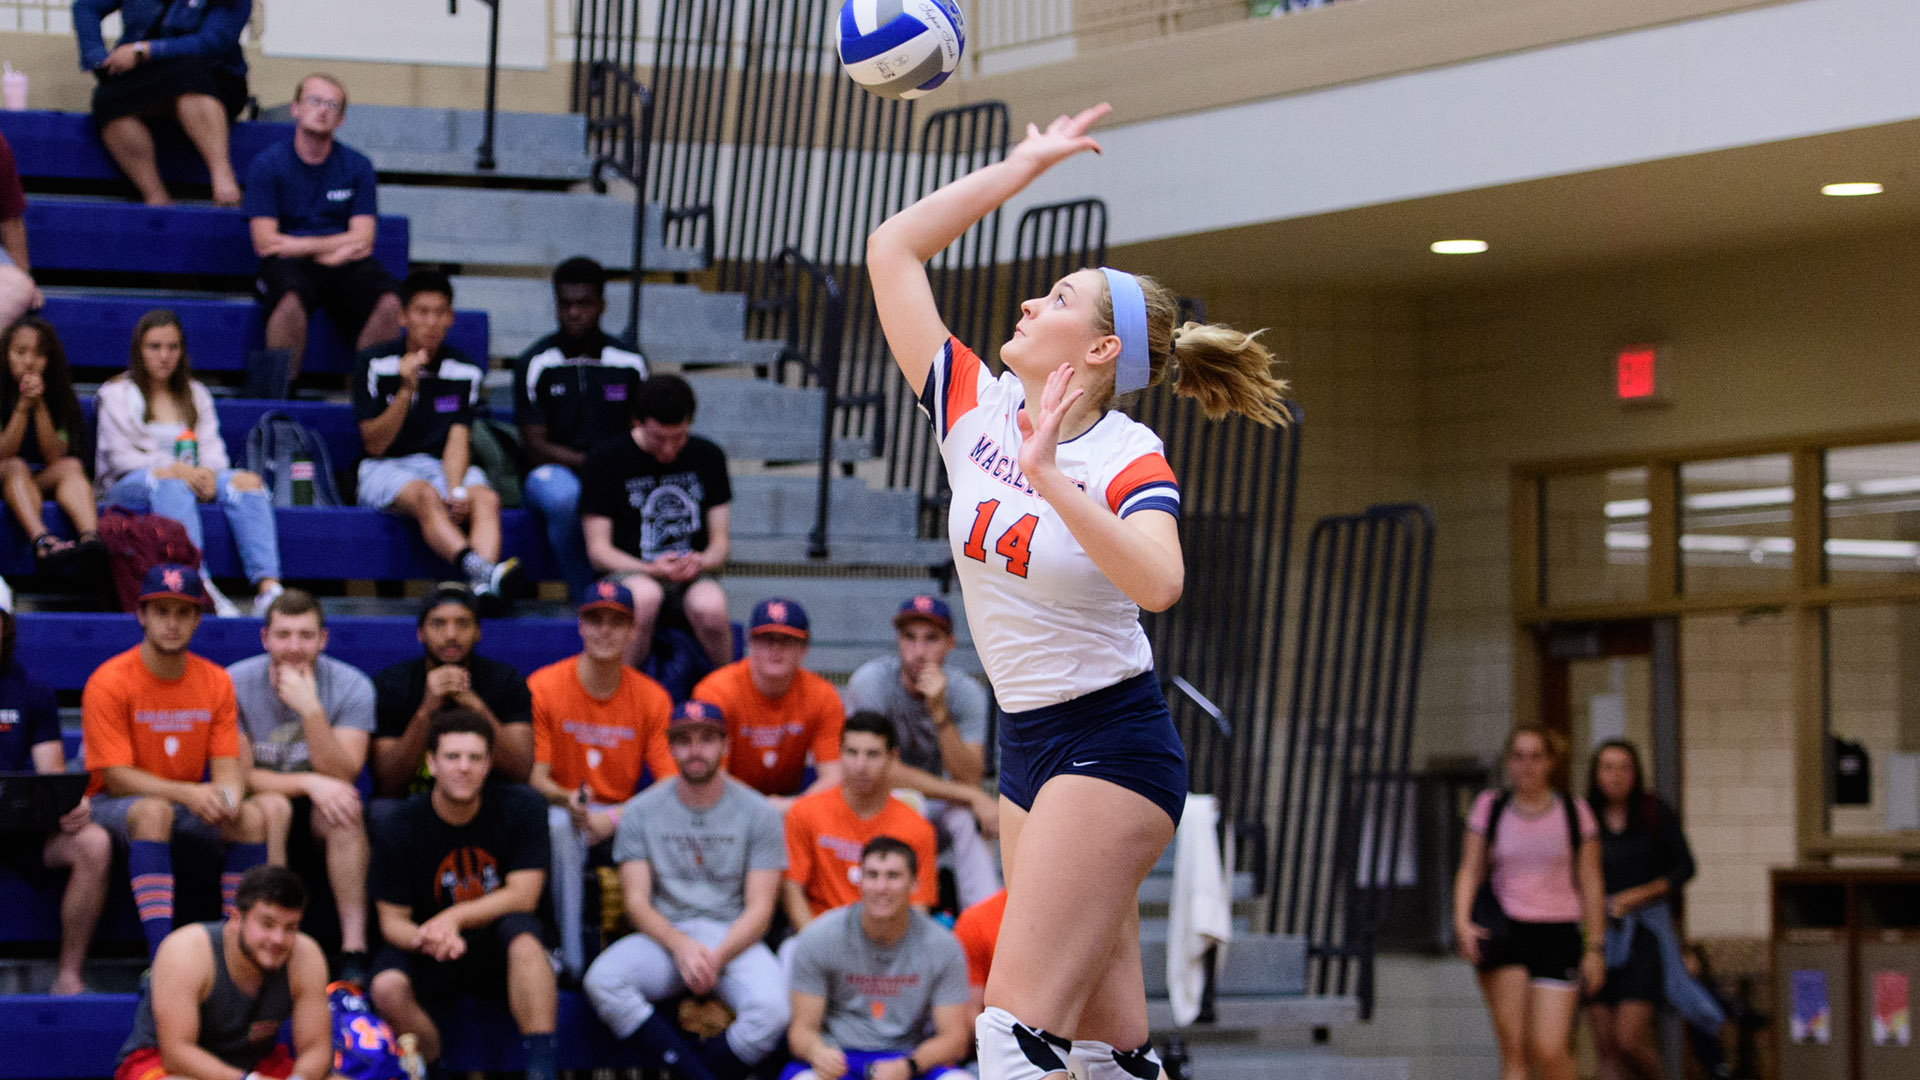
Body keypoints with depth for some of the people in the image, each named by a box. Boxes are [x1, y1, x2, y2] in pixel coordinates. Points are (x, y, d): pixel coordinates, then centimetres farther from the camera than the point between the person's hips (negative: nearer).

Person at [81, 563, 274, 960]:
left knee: (252, 816, -23)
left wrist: (227, 794, -26)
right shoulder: (109, 682, -12)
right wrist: (189, 794, -29)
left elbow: (227, 766, -1)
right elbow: (117, 777, -16)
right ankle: (162, 956, -46)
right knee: (153, 811, -38)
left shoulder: (216, 681, 2)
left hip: (191, 804, 5)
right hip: (117, 805, -4)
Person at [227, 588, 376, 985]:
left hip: (320, 818, 1)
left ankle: (354, 948, -35)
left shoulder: (351, 686, -8)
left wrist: (311, 710, -30)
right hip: (255, 805, -1)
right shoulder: (236, 684, -10)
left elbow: (342, 775, -18)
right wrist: (308, 782, -26)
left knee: (341, 810, -32)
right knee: (272, 806, -34)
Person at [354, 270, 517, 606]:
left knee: (486, 499, -31)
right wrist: (406, 390, -19)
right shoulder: (374, 364, -1)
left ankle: (485, 585, -58)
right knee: (426, 496, -37)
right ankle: (476, 567, -64)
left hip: (444, 467, 3)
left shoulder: (464, 371, 5)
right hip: (386, 469, -3)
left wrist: (456, 491, -24)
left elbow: (458, 440, -5)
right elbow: (375, 444, -6)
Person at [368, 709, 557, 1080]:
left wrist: (454, 917, -24)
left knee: (521, 933, -35)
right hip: (432, 956, 0)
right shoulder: (397, 828, -7)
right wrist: (426, 938, -31)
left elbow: (522, 896, -10)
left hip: (499, 951, 0)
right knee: (388, 987, -32)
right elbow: (392, 919, -6)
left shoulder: (519, 806, -6)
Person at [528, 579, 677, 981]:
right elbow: (535, 778, -7)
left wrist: (615, 818, -20)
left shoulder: (652, 697, 2)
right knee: (559, 827, -39)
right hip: (561, 810, -2)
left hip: (623, 818, 2)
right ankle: (570, 959, -36)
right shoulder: (544, 687, -5)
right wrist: (568, 799, -30)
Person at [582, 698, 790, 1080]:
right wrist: (681, 946, -18)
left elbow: (759, 909, -1)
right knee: (602, 980, -31)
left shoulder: (758, 813, 3)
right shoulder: (641, 811, 7)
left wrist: (716, 957, -19)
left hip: (734, 939, -1)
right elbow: (637, 901, 1)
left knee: (771, 1007, -33)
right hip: (663, 934, 1)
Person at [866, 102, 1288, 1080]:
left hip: (1111, 743, -7)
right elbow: (892, 249, 2)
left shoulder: (1130, 461, -14)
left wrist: (1052, 481, -41)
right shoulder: (974, 408, 2)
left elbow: (1158, 583, -34)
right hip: (1026, 744, 7)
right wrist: (1022, 166, 5)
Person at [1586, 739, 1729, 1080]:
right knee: (1606, 1048, 0)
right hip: (1598, 933, 3)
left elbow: (1684, 868, -3)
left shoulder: (1655, 812, -4)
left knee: (1630, 1041, -13)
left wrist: (1638, 896, -15)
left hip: (1645, 933, -3)